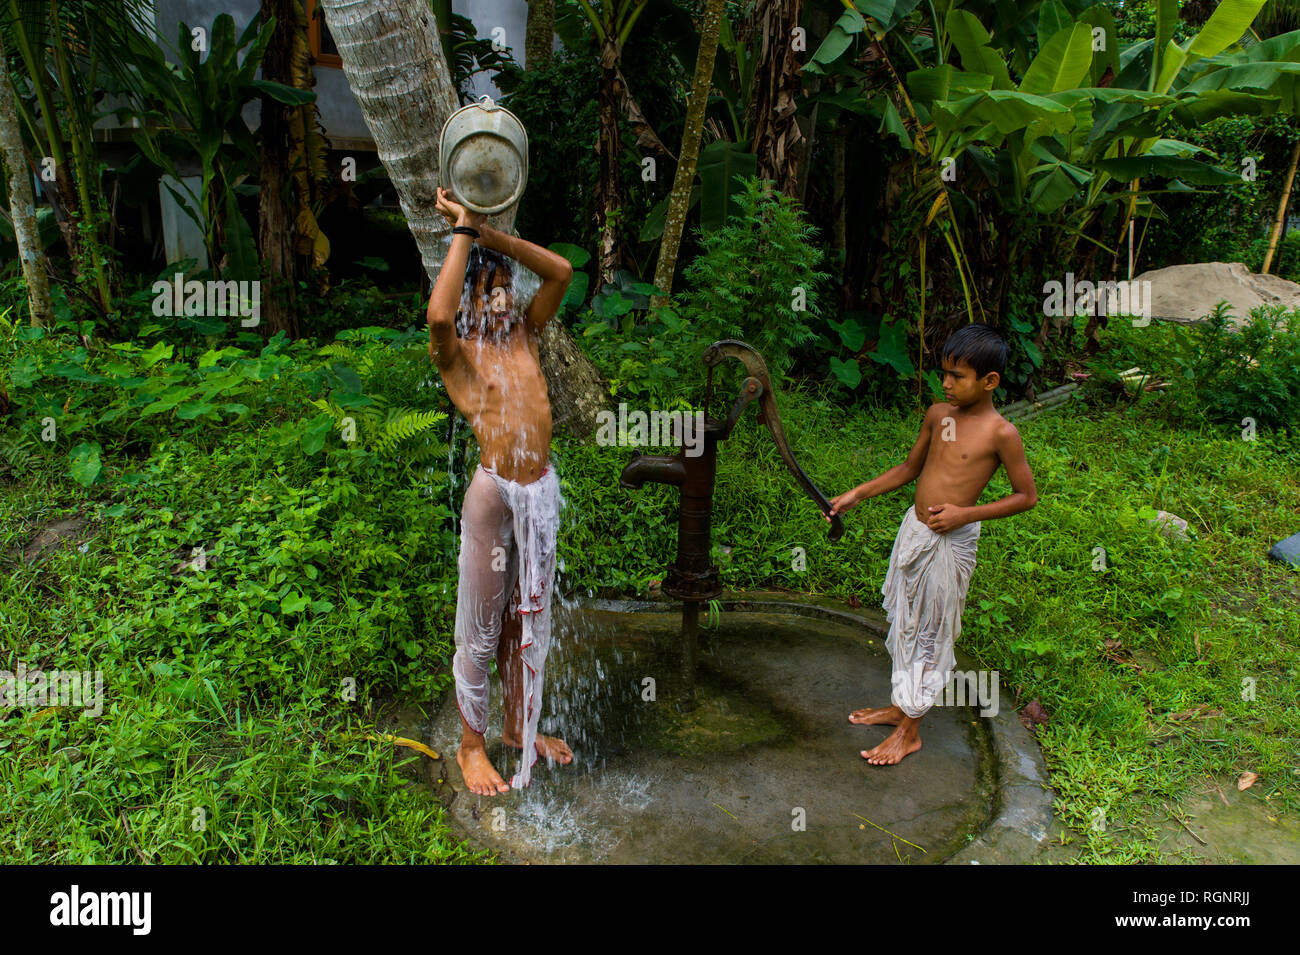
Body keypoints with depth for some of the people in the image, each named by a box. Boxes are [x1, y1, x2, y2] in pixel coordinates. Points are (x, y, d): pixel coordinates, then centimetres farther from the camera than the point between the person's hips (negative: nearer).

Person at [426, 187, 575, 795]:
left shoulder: (525, 335, 11)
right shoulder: (456, 353, -5)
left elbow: (561, 272, 3)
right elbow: (438, 314, -28)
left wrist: (493, 235, -4)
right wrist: (463, 231, -17)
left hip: (542, 491, 6)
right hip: (494, 490, -6)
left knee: (528, 619, 18)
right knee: (481, 628, 7)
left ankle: (521, 726, 36)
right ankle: (472, 744, 25)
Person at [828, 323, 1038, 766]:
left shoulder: (1001, 434, -15)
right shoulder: (938, 414, 2)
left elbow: (1026, 495, -7)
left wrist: (966, 513, -18)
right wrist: (858, 494, 7)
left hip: (951, 541, -6)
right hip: (913, 528, 6)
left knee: (931, 631, 5)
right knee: (905, 621, 17)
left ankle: (910, 730, 18)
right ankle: (900, 704, 35)